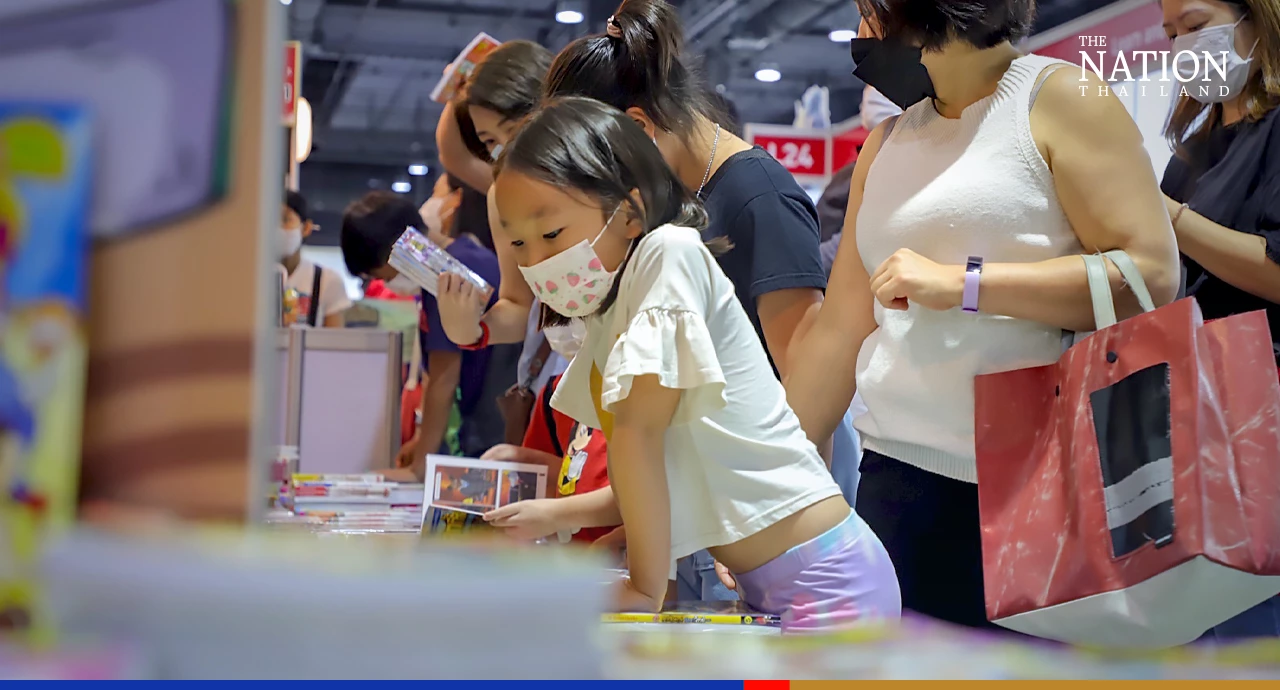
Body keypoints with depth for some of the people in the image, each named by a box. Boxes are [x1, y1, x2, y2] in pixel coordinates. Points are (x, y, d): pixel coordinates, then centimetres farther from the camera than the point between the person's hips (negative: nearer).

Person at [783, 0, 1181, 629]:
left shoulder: (1063, 98, 0)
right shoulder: (886, 144, 19)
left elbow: (1151, 273, -12)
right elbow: (837, 329, 18)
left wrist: (960, 284, -15)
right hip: (902, 469, 5)